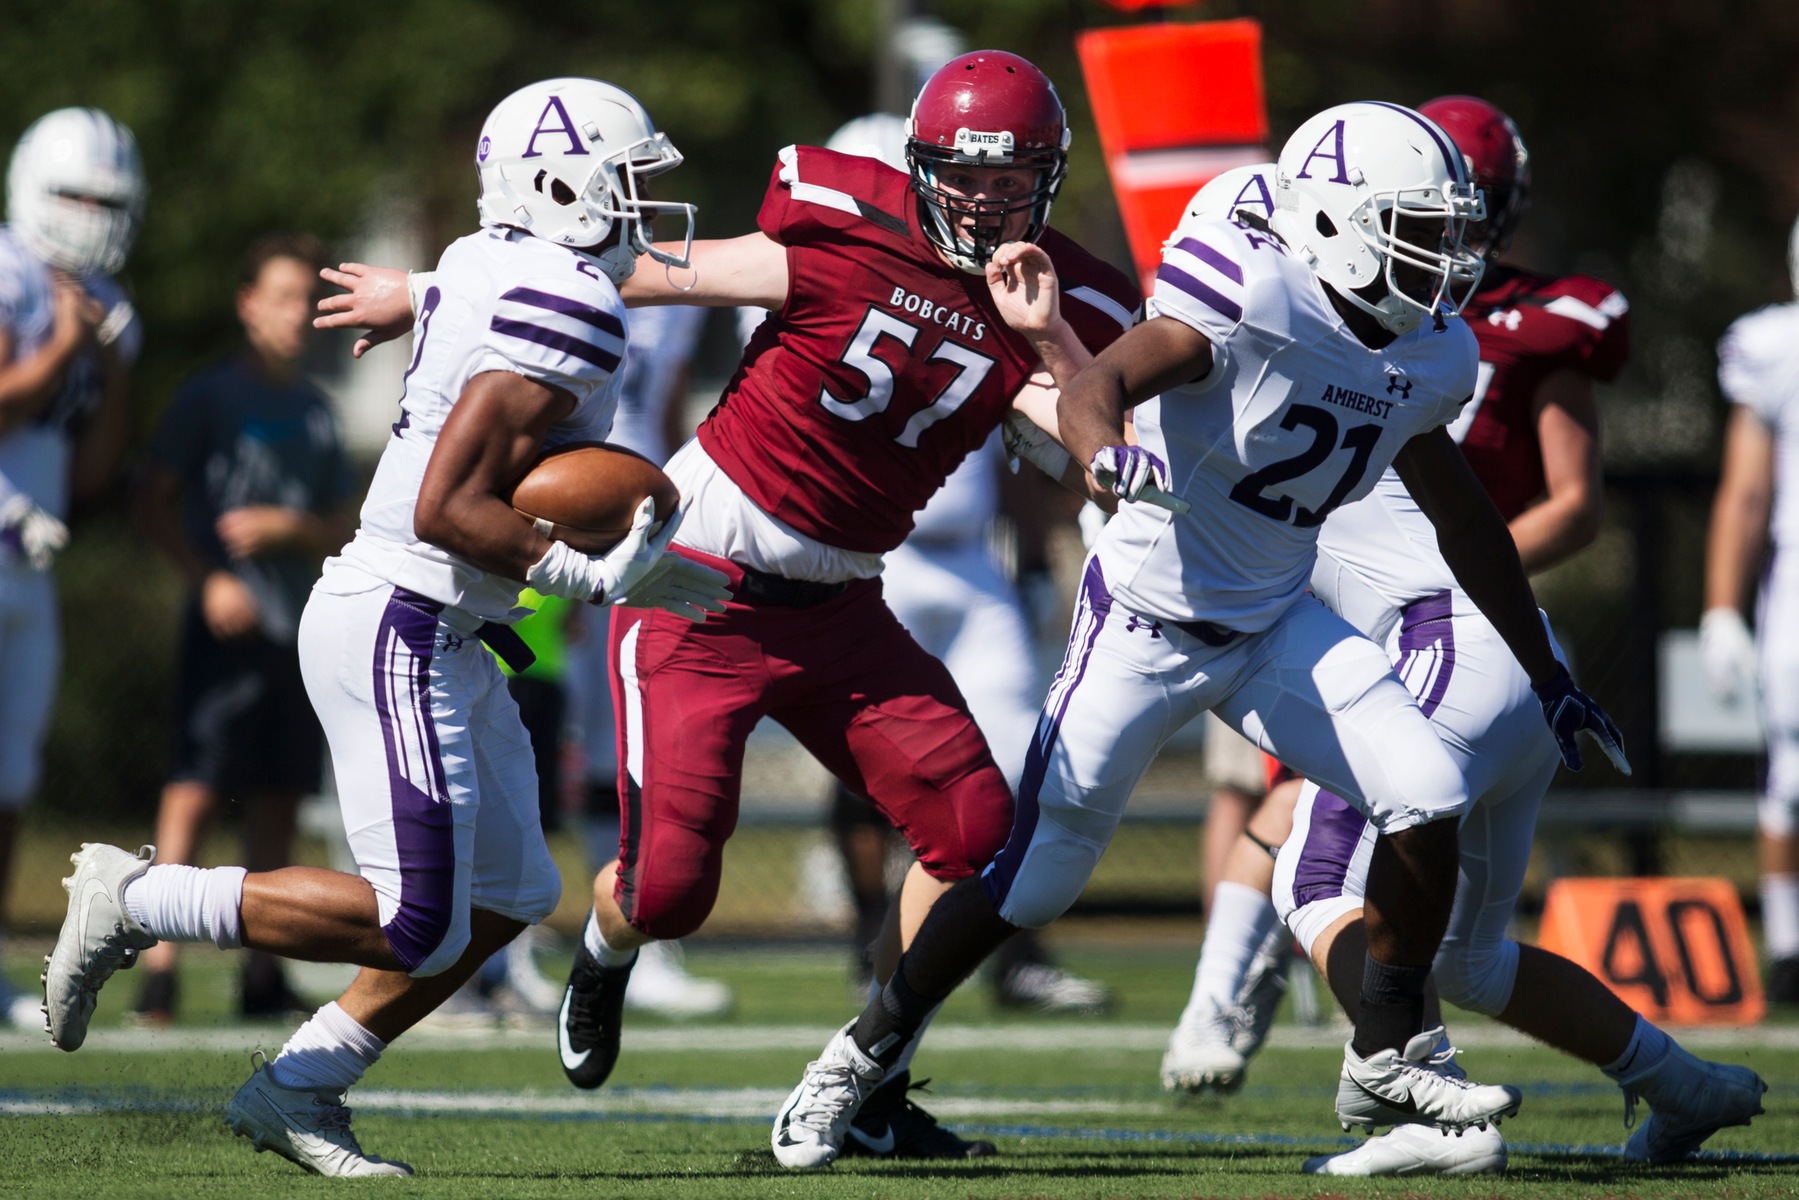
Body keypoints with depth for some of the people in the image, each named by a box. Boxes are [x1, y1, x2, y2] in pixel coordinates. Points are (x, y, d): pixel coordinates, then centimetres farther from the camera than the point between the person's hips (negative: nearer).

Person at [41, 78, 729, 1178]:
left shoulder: (486, 266, 10)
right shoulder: (566, 315, -19)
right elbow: (445, 510, -23)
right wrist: (592, 577, -18)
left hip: (441, 638, 10)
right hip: (400, 629, -10)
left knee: (505, 899, 14)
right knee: (414, 924, -8)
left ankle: (297, 1091, 18)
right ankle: (135, 902, 2)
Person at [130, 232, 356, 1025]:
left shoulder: (314, 410, 14)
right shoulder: (211, 396, -4)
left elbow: (342, 533, 17)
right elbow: (154, 501, -5)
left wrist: (289, 528, -4)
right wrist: (208, 579, -16)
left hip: (298, 625, 6)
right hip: (228, 623, -6)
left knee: (278, 799, 7)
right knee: (196, 791, -11)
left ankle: (263, 974, 11)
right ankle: (159, 966, -13)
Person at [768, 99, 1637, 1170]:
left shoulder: (1427, 359, 1)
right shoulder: (1250, 297, -22)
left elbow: (1465, 521, 16)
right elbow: (1099, 383, -33)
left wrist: (1547, 674, 21)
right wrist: (1108, 456, -57)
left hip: (1276, 626, 6)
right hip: (1148, 619, -6)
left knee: (1429, 797, -11)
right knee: (1037, 872, -2)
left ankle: (1389, 1059, 6)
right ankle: (865, 1054, 19)